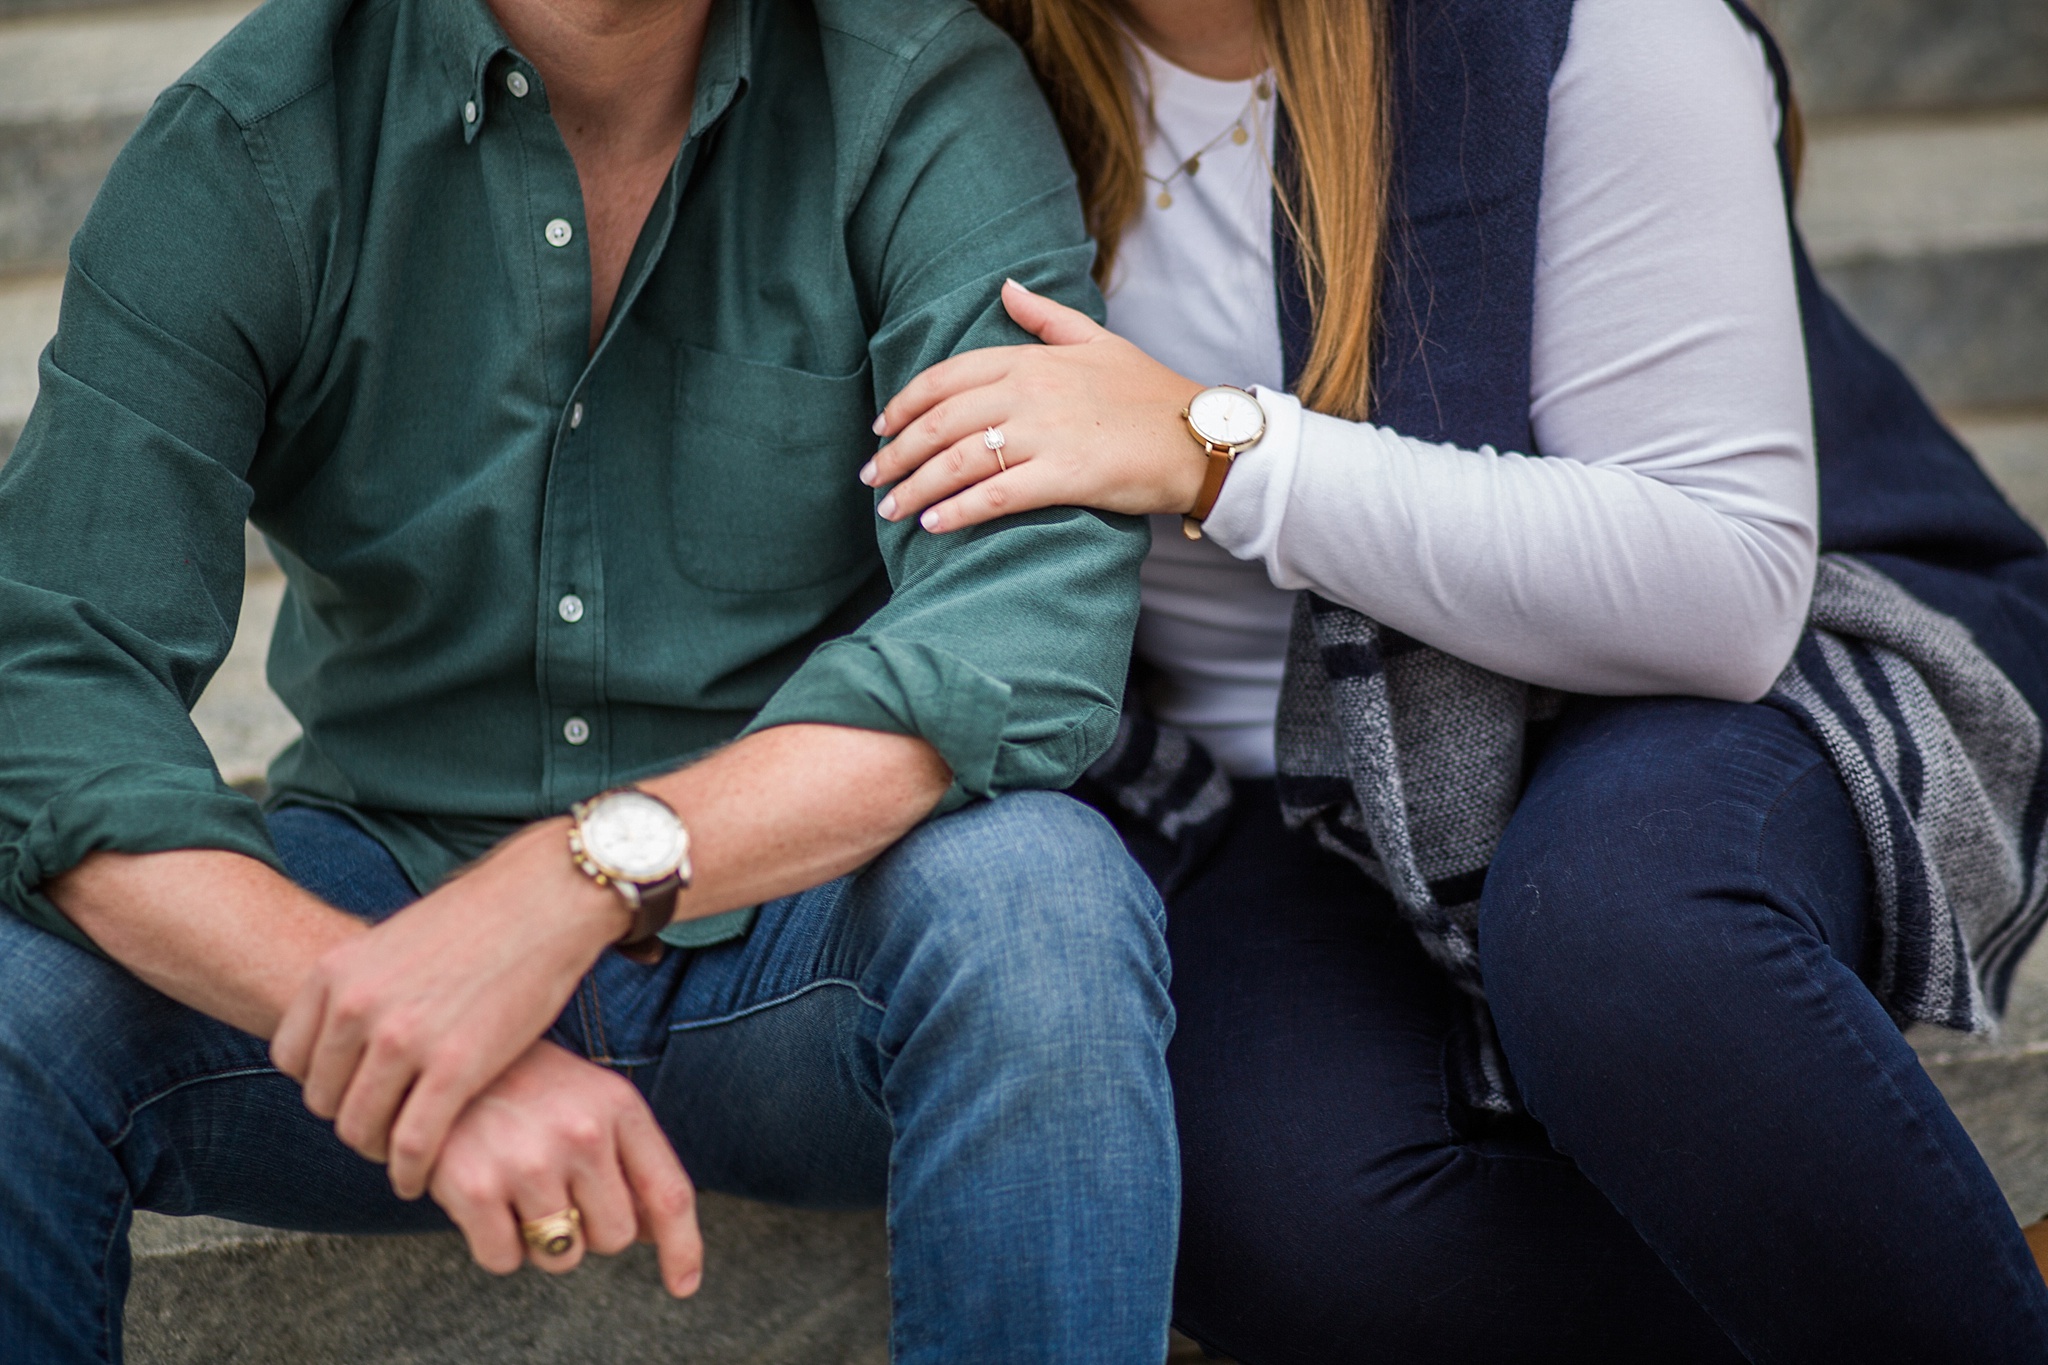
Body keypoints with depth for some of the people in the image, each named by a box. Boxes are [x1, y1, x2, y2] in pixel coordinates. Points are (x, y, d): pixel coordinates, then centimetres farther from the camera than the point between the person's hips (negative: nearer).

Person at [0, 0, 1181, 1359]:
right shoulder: (242, 146, -9)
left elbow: (1035, 623, -26)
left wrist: (596, 870, -39)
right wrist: (405, 1031, -35)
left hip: (800, 918, -1)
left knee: (1032, 888, -34)